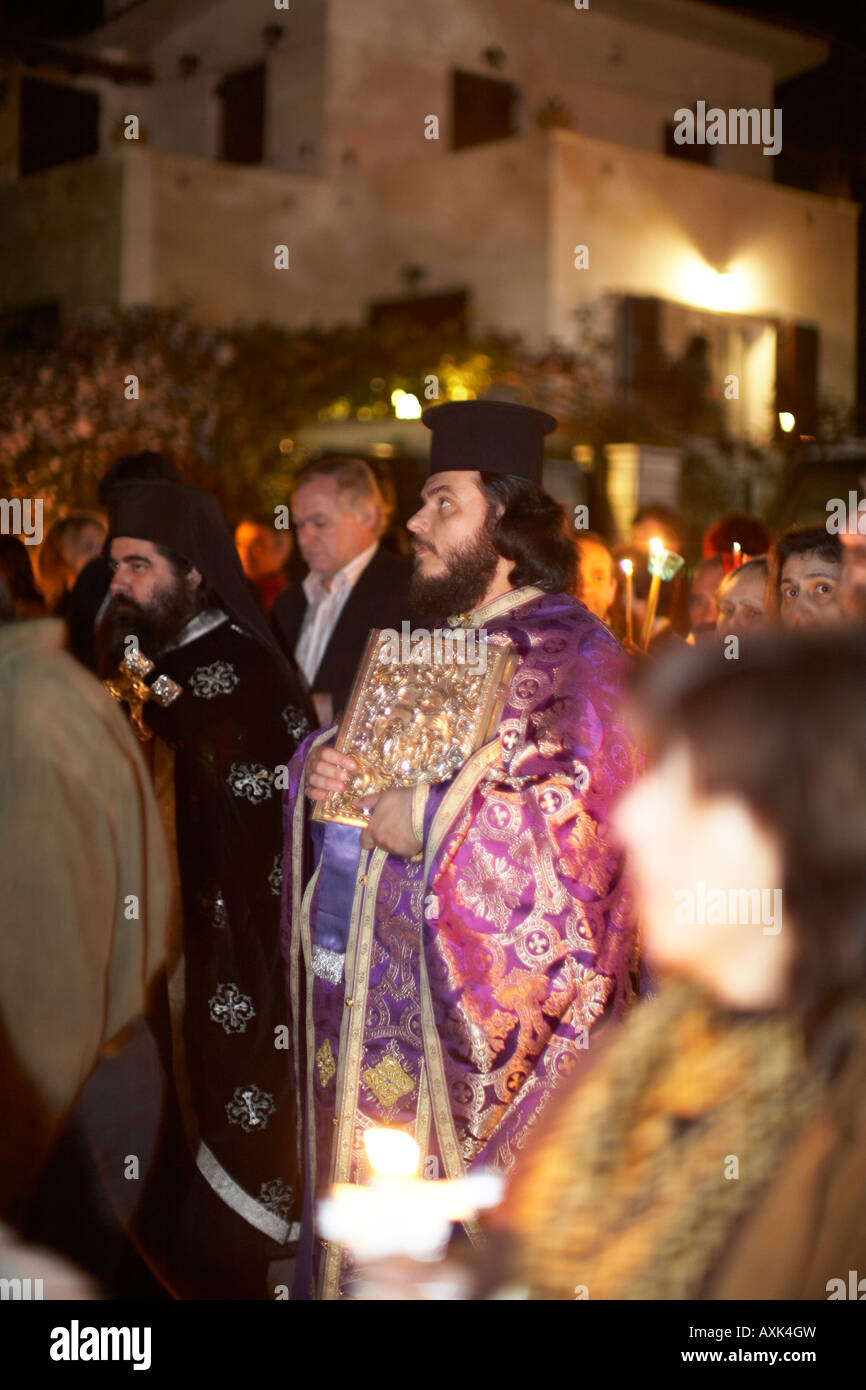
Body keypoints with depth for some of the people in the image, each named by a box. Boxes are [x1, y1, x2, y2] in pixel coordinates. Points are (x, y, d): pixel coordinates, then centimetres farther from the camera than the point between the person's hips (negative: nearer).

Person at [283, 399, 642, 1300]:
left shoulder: (570, 652, -11)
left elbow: (587, 819, -21)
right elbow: (361, 758, 24)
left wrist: (429, 822, -21)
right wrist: (319, 765, 1)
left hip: (472, 1017, -7)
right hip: (371, 993, 7)